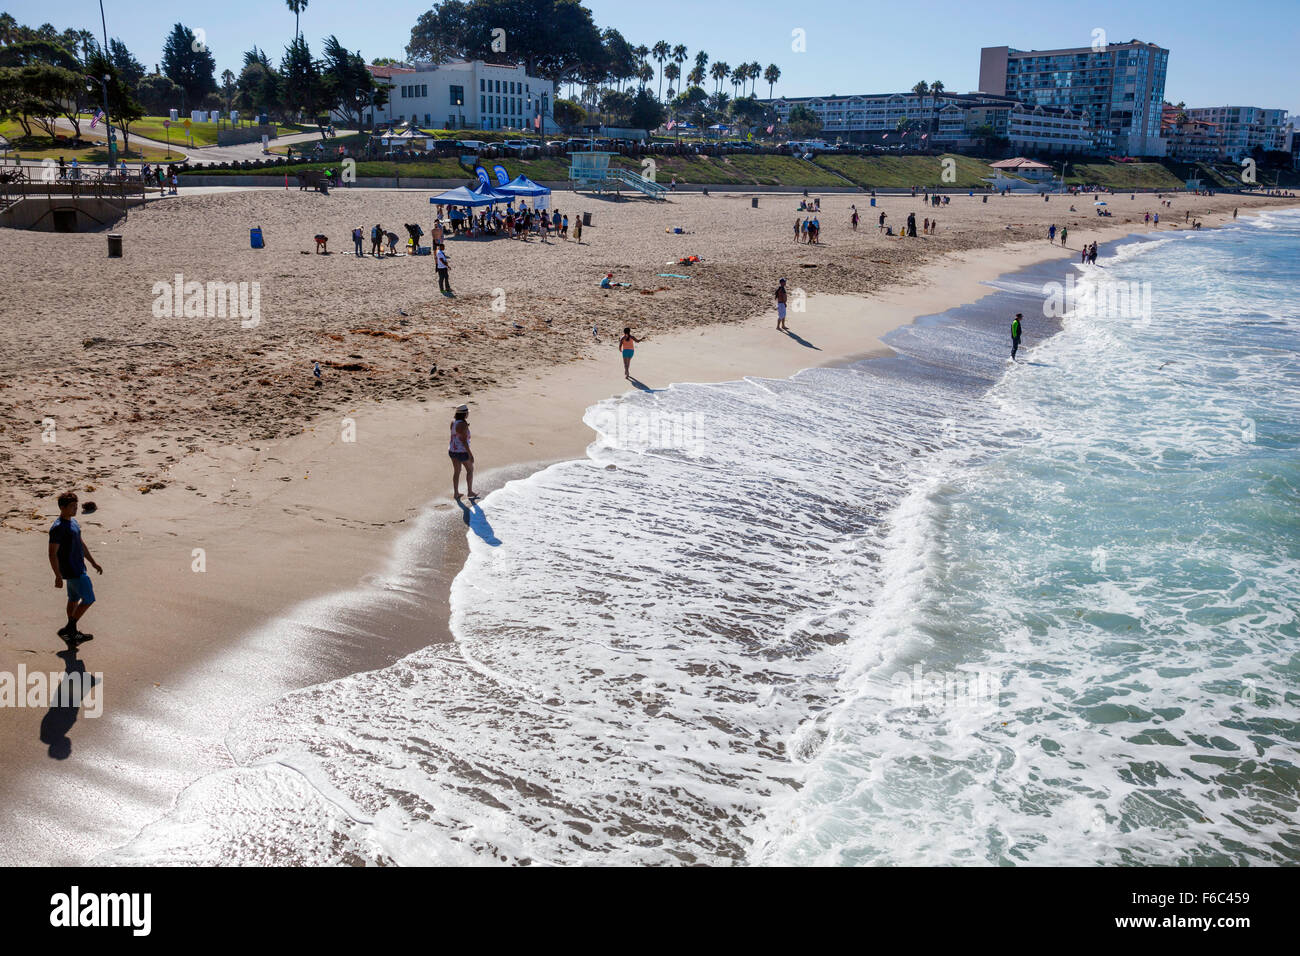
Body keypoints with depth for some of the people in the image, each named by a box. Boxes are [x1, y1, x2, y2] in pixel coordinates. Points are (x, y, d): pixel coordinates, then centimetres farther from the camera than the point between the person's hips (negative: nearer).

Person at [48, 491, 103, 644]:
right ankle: (69, 629, 6)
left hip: (78, 567, 10)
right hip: (72, 572, -10)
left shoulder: (73, 522, 10)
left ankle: (72, 633, 29)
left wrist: (93, 562, 20)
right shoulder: (57, 528, -21)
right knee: (88, 599, -4)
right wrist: (58, 576, -23)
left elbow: (81, 544, 20)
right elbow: (52, 553, -21)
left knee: (74, 599, 17)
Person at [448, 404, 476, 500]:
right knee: (470, 469, 14)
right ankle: (470, 491, 23)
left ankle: (455, 493, 21)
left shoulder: (453, 421, 0)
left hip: (452, 450, 7)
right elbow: (464, 441, -23)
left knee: (456, 471, 17)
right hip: (462, 452, -7)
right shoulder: (463, 425, -24)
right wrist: (470, 454, -19)